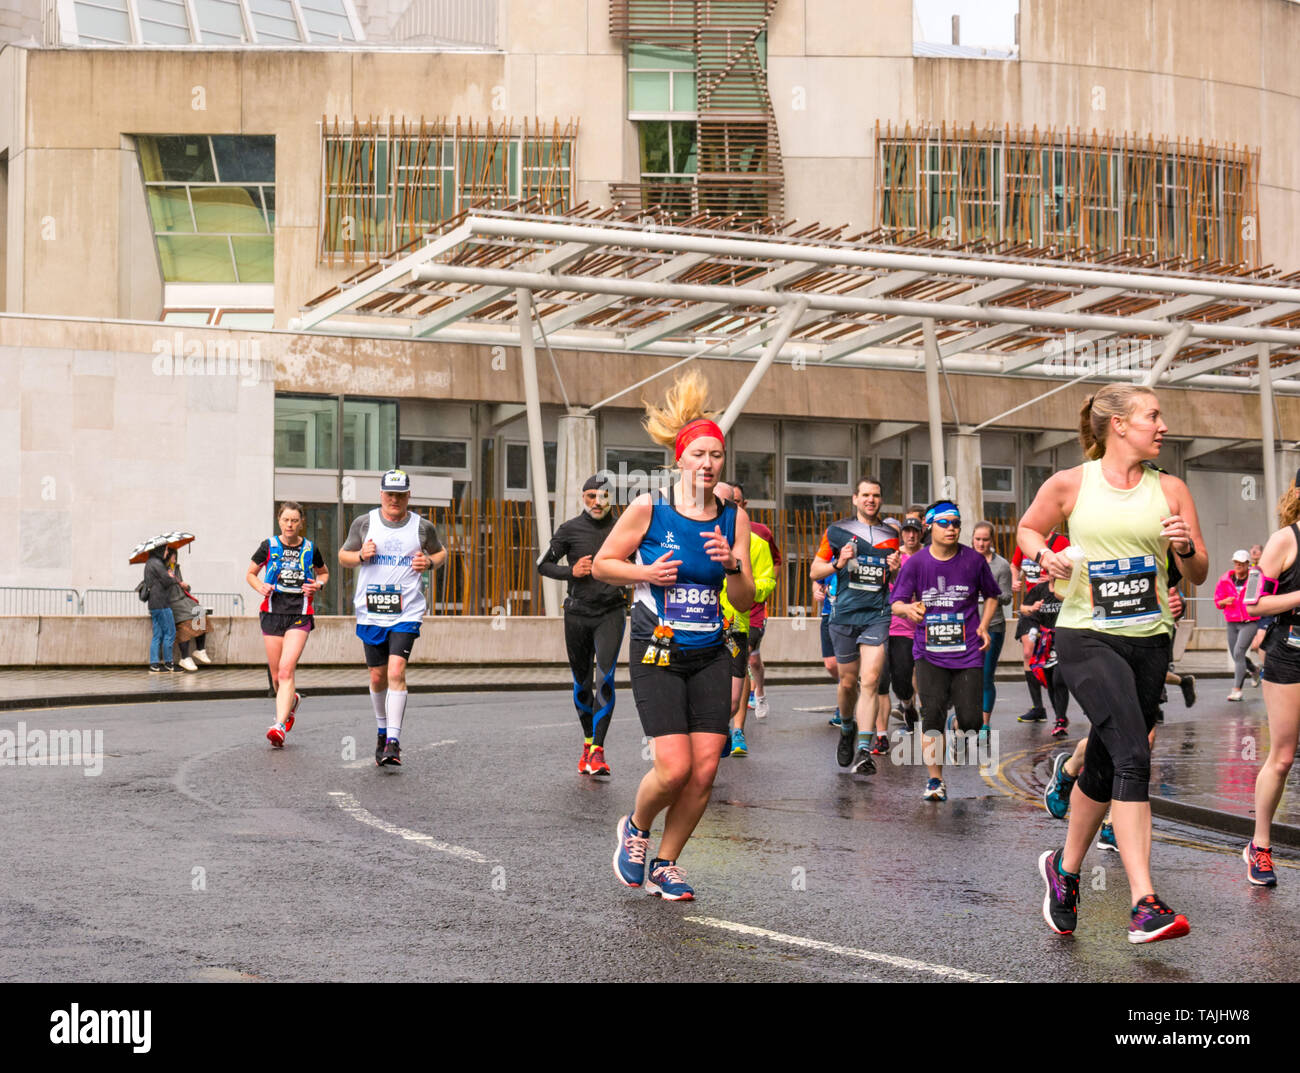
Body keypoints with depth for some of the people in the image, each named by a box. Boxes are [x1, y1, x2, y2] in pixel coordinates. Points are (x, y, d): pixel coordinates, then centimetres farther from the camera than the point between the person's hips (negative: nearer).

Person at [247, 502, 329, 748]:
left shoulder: (310, 548, 4)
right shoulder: (269, 546, 3)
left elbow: (324, 572, 22)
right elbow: (250, 574, 14)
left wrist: (318, 585, 1)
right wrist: (260, 587, -6)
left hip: (300, 615, -2)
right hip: (272, 612, 2)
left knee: (286, 670, -18)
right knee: (276, 675, 8)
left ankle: (280, 725, -25)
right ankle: (291, 701, 41)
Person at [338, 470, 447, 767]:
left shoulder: (422, 527, 3)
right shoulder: (364, 523, 4)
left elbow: (440, 552, 20)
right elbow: (343, 556, 13)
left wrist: (430, 562, -3)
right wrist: (361, 555, -9)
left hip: (407, 612, -2)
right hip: (370, 612, 2)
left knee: (396, 671, -17)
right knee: (377, 677, 8)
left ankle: (393, 742, -17)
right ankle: (382, 730, 32)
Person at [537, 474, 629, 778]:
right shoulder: (570, 530, 2)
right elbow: (543, 565, 7)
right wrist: (571, 572, -9)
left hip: (611, 612, -1)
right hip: (578, 613, 1)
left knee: (605, 678, -16)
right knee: (582, 682, 10)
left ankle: (597, 751, -17)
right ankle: (588, 741, 29)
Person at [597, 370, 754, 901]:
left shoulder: (734, 518, 4)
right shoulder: (648, 509, -6)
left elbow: (745, 602, 5)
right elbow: (602, 564, 4)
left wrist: (731, 565, -14)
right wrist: (647, 573, -13)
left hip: (711, 656, 4)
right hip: (657, 653, -4)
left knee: (705, 770, -2)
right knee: (674, 768, -14)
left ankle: (664, 864, 18)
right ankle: (635, 828, 19)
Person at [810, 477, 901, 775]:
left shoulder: (890, 535, 11)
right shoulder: (837, 531, 6)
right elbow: (815, 571, 8)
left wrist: (895, 569, -1)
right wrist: (837, 564, -11)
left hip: (878, 616, 0)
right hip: (844, 615, 0)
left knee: (870, 680, -14)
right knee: (848, 682, 9)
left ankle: (864, 751, -17)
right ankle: (847, 729, 39)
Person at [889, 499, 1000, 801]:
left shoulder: (974, 560, 0)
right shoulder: (915, 563, -2)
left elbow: (991, 594, 17)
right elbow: (895, 602, 2)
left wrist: (984, 625, 3)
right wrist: (908, 609, -21)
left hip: (968, 652, 1)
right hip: (929, 653, -1)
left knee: (970, 718, -4)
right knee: (933, 714, -12)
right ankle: (935, 780, -3)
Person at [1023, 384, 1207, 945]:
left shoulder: (1170, 490, 7)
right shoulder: (1069, 484, -1)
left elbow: (1198, 576, 10)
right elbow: (1028, 528, 16)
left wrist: (1187, 549, -12)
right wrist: (1045, 555, -5)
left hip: (1149, 640, 4)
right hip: (1086, 637, -4)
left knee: (1103, 769, 11)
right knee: (1133, 755, -21)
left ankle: (1064, 867, 37)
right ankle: (1143, 904, -23)